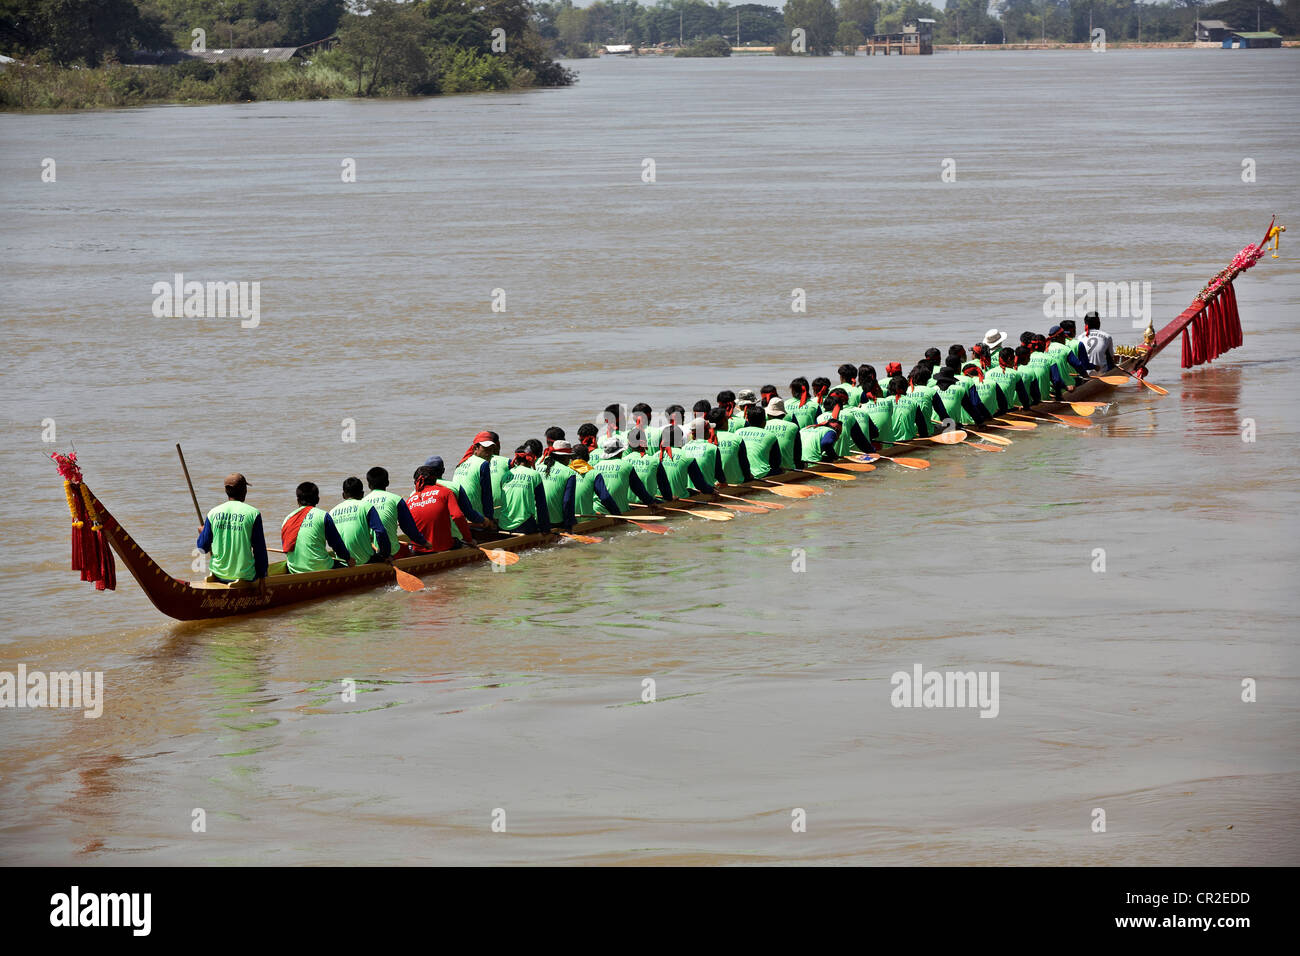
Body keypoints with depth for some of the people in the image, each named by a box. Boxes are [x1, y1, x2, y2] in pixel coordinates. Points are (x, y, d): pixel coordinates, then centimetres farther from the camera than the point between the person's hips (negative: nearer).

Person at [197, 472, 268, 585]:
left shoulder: (213, 513, -2)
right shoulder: (253, 513, -10)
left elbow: (202, 548, 4)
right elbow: (260, 549, -7)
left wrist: (201, 533, 26)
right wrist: (262, 576, 3)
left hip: (218, 575, 4)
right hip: (245, 576, -4)